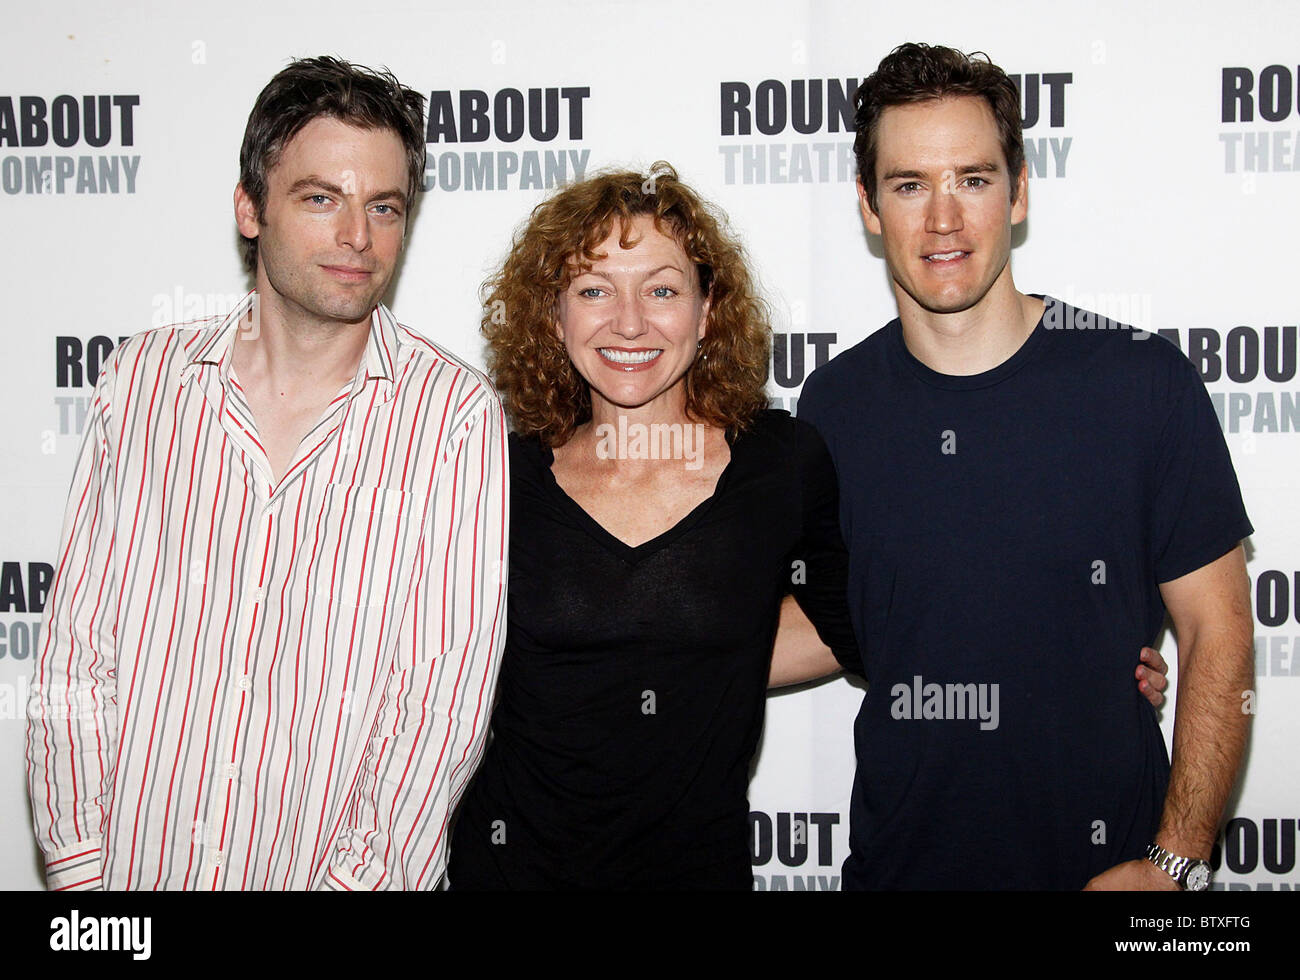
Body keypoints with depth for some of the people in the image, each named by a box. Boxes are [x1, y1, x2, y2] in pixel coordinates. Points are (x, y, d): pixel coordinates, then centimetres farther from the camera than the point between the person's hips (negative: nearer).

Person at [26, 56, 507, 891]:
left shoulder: (455, 416, -11)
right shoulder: (145, 379, -1)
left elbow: (448, 697, -13)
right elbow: (78, 650, 0)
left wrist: (359, 874, -18)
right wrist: (80, 865, -6)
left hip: (335, 869, -2)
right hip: (132, 868, 3)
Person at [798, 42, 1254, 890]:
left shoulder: (1142, 381, -11)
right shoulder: (833, 404, -2)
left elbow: (1219, 634, -7)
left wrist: (1174, 861, -12)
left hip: (1106, 859, -2)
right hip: (897, 856, 3)